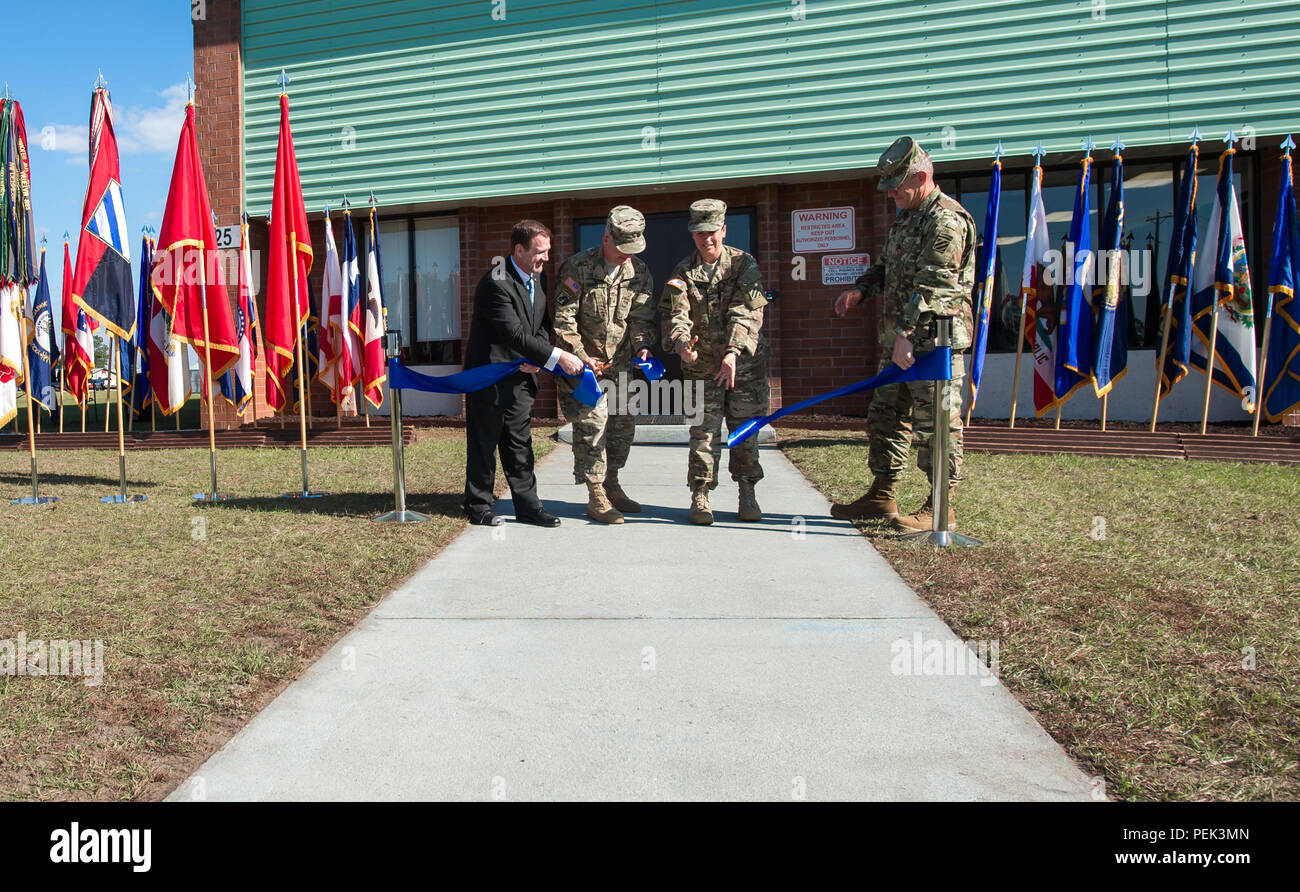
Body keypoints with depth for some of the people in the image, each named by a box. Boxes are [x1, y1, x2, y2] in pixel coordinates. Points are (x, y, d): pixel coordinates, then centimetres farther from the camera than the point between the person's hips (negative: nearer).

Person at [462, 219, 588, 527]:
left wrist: (535, 359, -7)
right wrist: (557, 357, -29)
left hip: (521, 376, 8)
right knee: (484, 444, 4)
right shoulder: (495, 283, -21)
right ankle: (478, 507, 17)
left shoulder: (536, 279, 8)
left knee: (520, 444, 11)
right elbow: (515, 334, -27)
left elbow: (542, 325, 12)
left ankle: (528, 506, 16)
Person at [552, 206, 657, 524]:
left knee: (624, 423, 9)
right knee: (592, 421, -11)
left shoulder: (639, 271, 2)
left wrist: (642, 345, -15)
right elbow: (563, 318, -14)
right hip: (583, 361, -6)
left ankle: (611, 485, 26)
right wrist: (580, 356, -19)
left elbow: (642, 317, 3)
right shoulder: (578, 268, -14)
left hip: (620, 362, 6)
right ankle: (596, 497, -3)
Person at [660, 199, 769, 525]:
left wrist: (733, 352, -28)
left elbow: (746, 312, -14)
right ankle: (700, 497, 8)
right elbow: (676, 313, -10)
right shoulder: (683, 273, 3)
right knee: (704, 431, -1)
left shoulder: (744, 265, -2)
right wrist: (681, 342, -32)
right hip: (701, 364, 0)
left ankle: (747, 494, 19)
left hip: (745, 361, 0)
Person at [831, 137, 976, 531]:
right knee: (885, 416, 13)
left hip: (934, 339, -10)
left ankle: (941, 508, 3)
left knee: (935, 423, -5)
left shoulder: (947, 221, -12)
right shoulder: (904, 218, 19)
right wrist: (860, 289, 10)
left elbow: (932, 286, -21)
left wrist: (906, 333, -26)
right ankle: (881, 496, 24)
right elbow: (887, 269, 29)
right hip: (898, 338, 10)